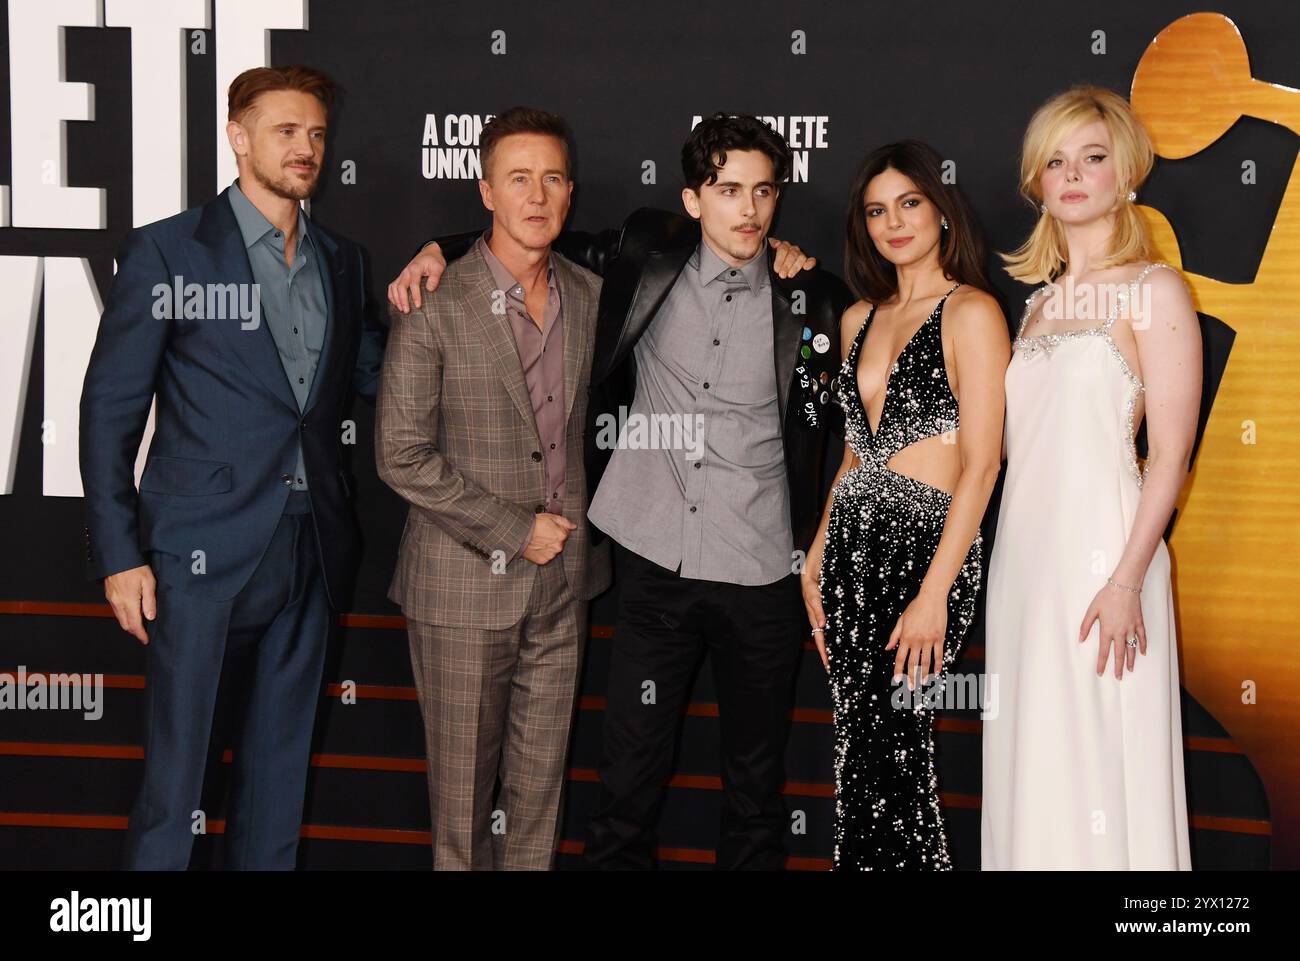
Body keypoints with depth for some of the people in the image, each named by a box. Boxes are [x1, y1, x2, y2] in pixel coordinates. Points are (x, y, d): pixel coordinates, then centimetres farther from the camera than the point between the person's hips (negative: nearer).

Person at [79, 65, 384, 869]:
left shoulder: (342, 261, 12)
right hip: (204, 552, -5)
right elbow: (110, 409, -3)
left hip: (310, 552, 5)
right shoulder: (168, 251, -3)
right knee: (176, 770, 0)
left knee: (282, 761, 14)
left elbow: (373, 372, 17)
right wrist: (119, 555, -9)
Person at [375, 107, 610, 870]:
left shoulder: (590, 296, 4)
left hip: (563, 578, 4)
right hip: (464, 586, -4)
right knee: (464, 785, 7)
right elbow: (402, 455, -14)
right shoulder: (434, 306, -12)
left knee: (542, 775, 13)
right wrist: (515, 529, -14)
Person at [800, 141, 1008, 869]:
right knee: (858, 749, 8)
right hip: (853, 544, 7)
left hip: (927, 545, -7)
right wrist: (818, 556, 11)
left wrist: (934, 593, -18)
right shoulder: (861, 319, 14)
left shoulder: (971, 312, -7)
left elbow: (982, 464, -12)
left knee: (893, 749, -8)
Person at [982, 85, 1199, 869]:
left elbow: (1170, 454, -11)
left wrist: (1127, 582, -18)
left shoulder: (1155, 291, -5)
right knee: (1032, 762, 10)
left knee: (1099, 764, -3)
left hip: (1101, 549, -7)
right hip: (1024, 553, 7)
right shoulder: (1041, 300, 16)